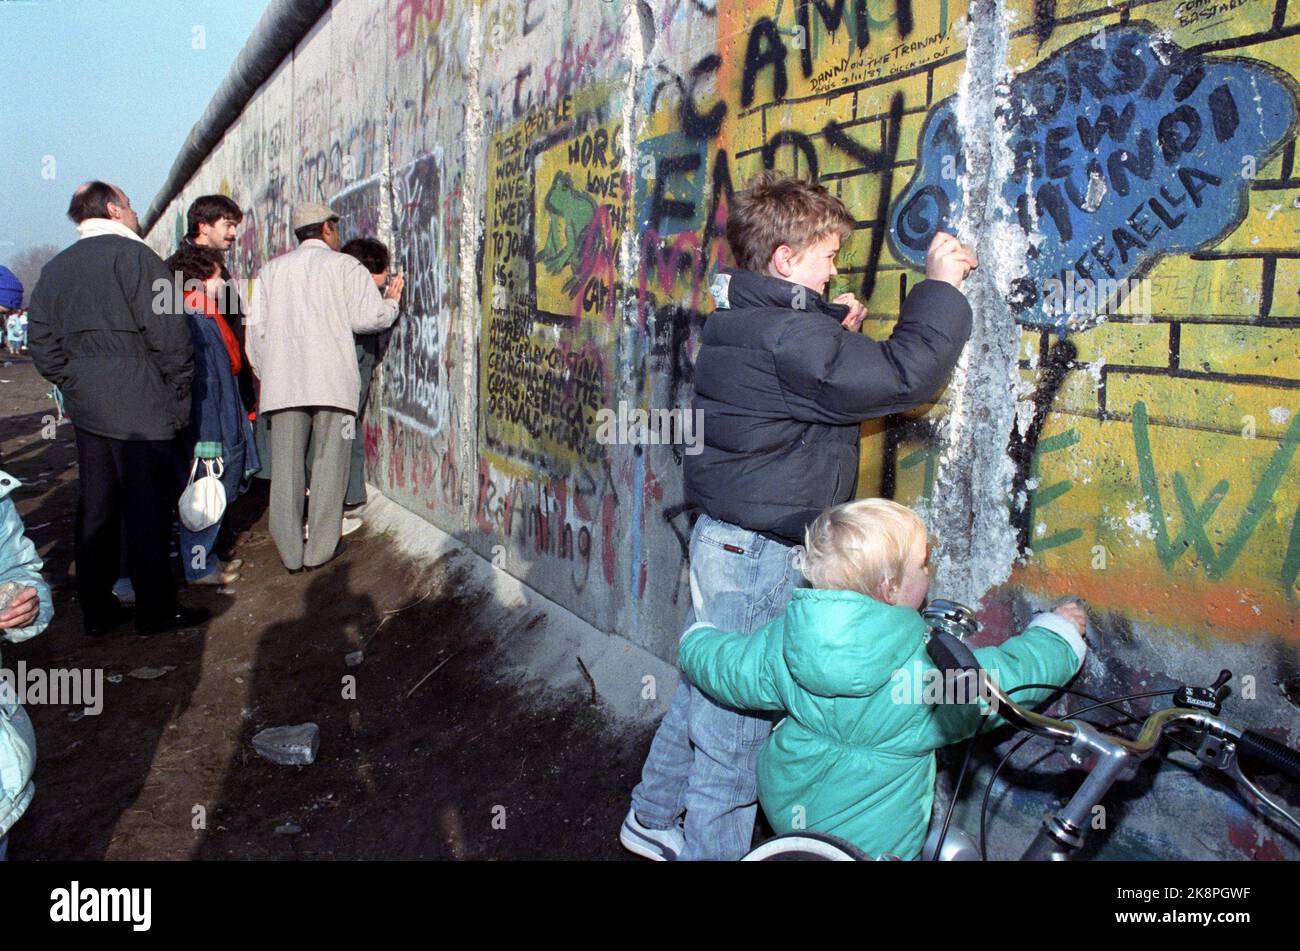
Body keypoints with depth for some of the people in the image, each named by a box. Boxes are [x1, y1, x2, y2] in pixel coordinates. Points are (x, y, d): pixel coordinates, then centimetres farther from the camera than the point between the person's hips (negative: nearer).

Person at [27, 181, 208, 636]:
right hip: (141, 408, -7)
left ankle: (96, 609, 20)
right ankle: (155, 609, 6)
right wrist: (177, 387, -5)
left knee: (95, 508, 12)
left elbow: (43, 346, 14)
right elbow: (167, 330, -15)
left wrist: (75, 384, 17)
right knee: (147, 508, -1)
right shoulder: (132, 255, -8)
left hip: (86, 409, 7)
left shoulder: (54, 268, 15)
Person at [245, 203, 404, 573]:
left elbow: (256, 328, 10)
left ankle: (291, 552, 8)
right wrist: (391, 301, 17)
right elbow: (369, 317, -3)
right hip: (332, 379, -3)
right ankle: (320, 548, 6)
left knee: (286, 465, 5)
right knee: (328, 463, 3)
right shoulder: (344, 266, 5)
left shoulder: (272, 269, 15)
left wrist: (266, 374, 18)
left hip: (283, 382, 3)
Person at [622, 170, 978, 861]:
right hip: (761, 553, -10)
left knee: (706, 685, 24)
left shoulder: (736, 322, 10)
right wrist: (940, 286, -14)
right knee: (739, 713, 5)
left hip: (725, 540, 10)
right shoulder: (786, 336, -22)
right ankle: (711, 849, 23)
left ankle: (653, 819, 41)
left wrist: (835, 330, 9)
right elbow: (902, 377, -26)